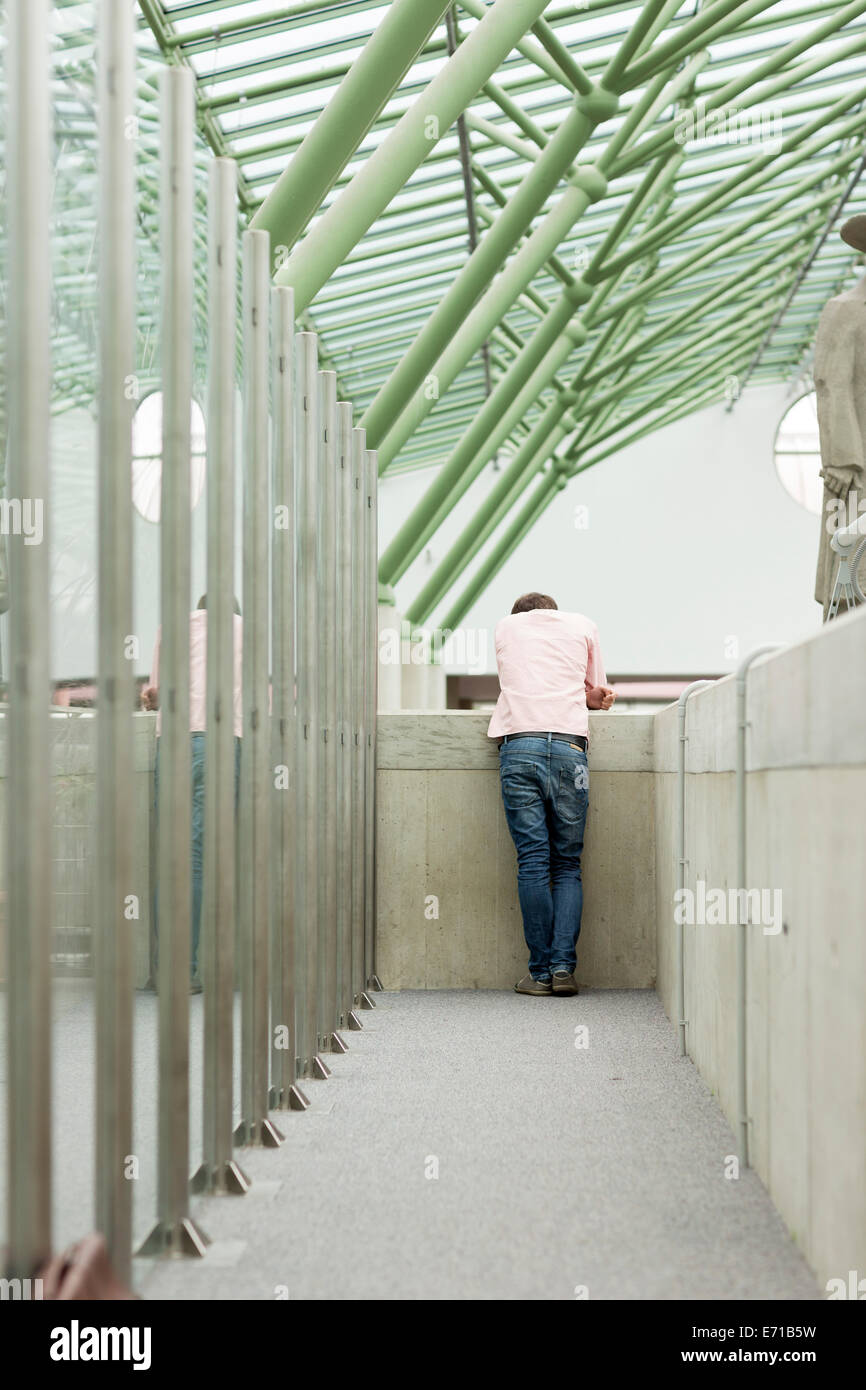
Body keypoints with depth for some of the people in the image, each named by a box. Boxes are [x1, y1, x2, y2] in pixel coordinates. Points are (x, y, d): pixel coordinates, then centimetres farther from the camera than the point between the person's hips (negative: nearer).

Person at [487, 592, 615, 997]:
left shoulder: (506, 626, 23)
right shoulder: (583, 625, 21)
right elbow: (598, 693, 29)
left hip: (518, 746, 0)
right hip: (568, 747, 0)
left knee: (532, 862, -2)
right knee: (568, 865, 4)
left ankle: (541, 971, -3)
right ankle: (563, 967, -7)